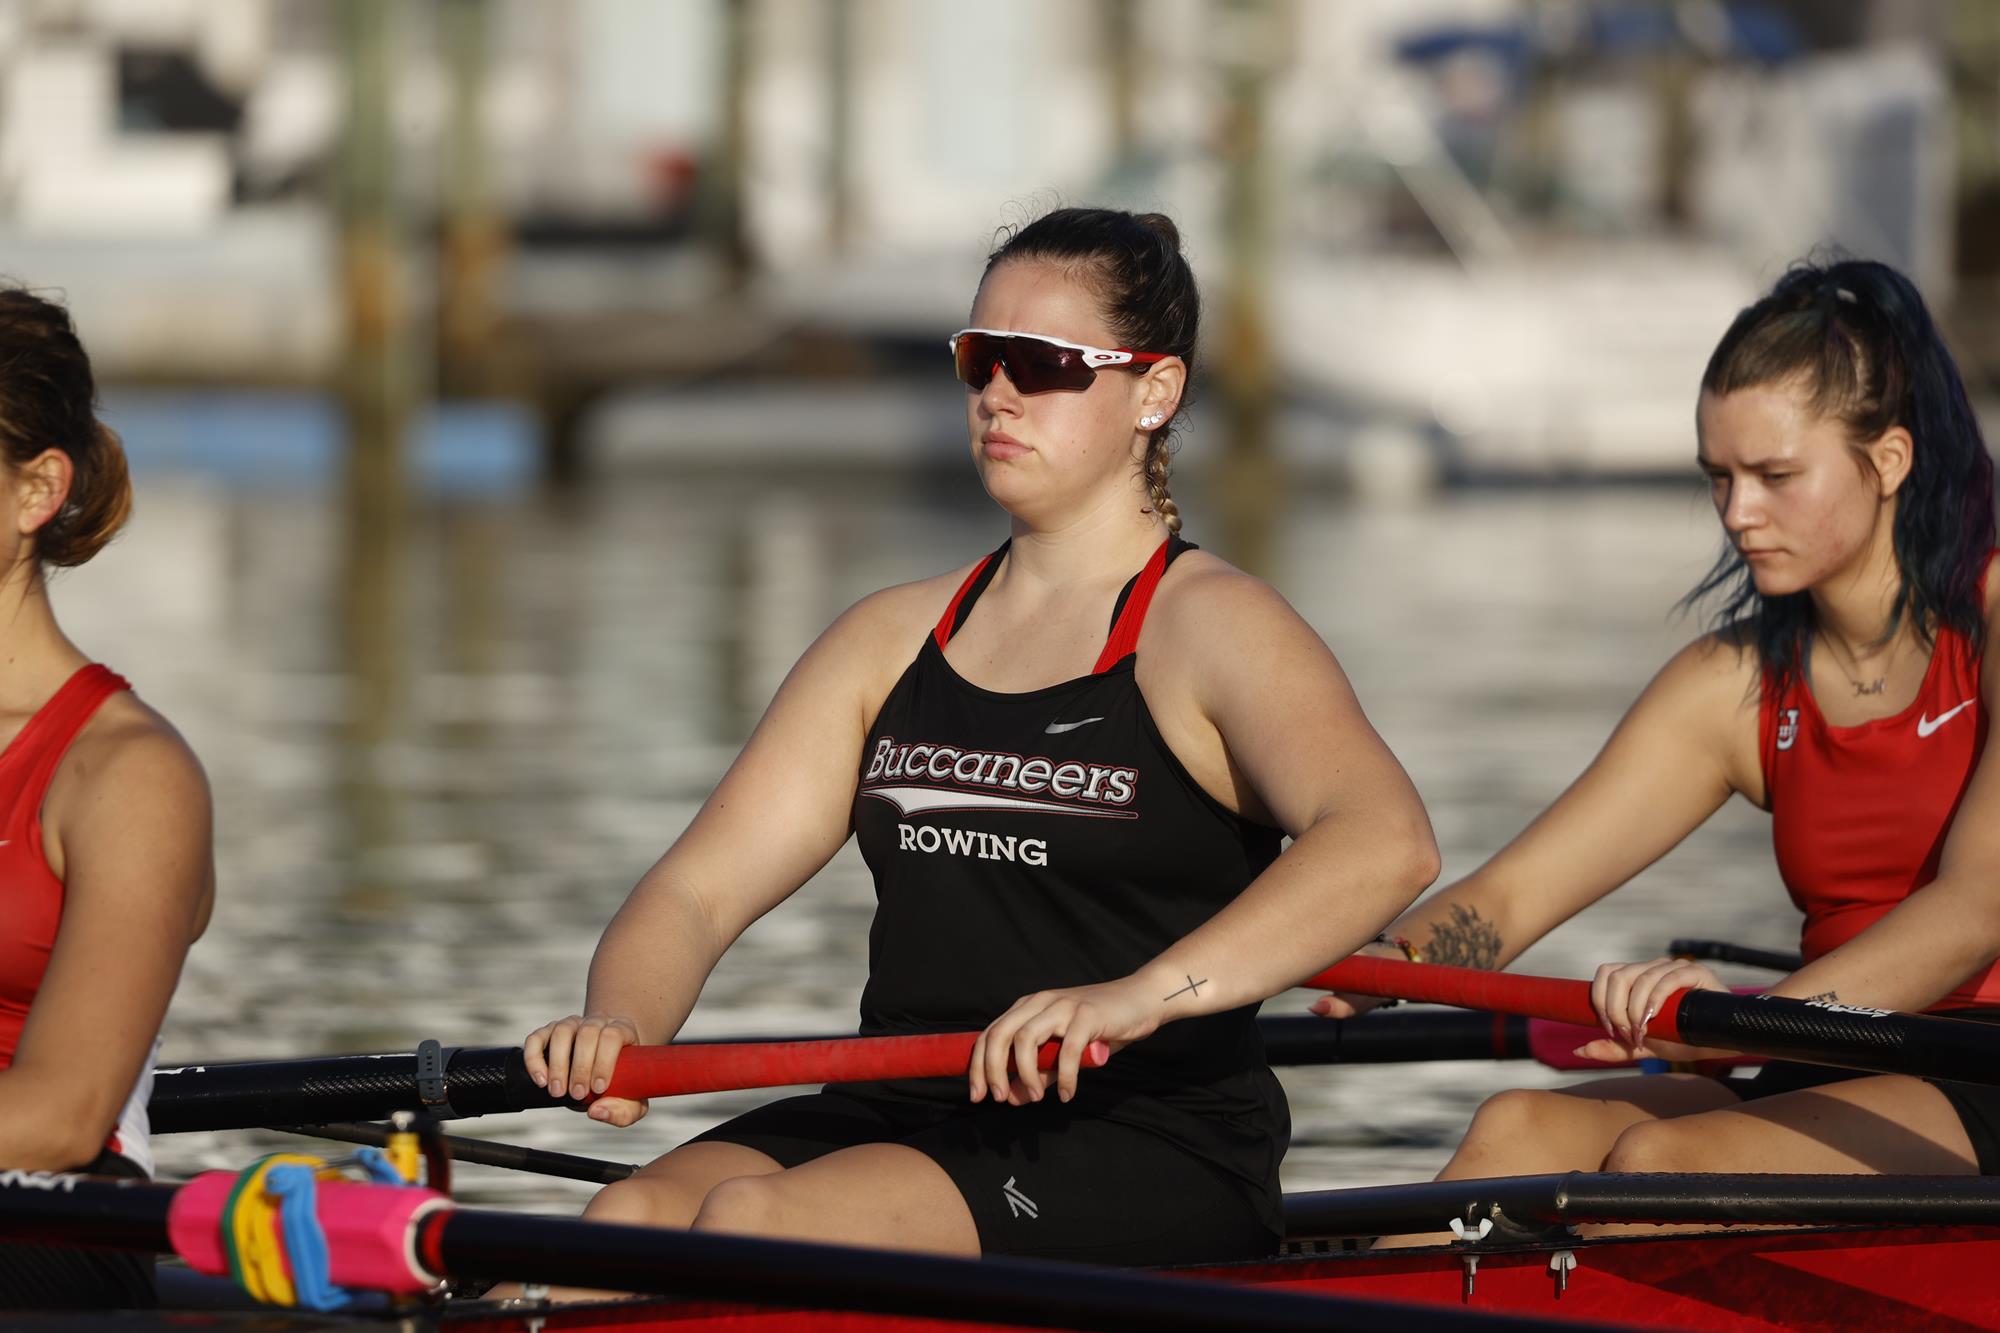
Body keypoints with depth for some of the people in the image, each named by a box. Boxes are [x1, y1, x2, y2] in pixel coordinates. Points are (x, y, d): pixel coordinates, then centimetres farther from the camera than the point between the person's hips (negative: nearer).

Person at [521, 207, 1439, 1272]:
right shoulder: (895, 639, 17)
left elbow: (1387, 842, -23)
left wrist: (1139, 996, -38)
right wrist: (618, 1025, -16)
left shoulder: (1205, 627, -3)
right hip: (895, 1117, 6)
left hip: (1156, 1158, -6)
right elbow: (702, 885, 9)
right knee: (624, 1224, -24)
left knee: (752, 1223, -30)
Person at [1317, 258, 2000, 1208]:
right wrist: (1383, 964, -19)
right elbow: (1510, 894, 5)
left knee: (1661, 1160, -29)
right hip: (1830, 1087, 5)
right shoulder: (1736, 685, 11)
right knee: (1521, 1131, -20)